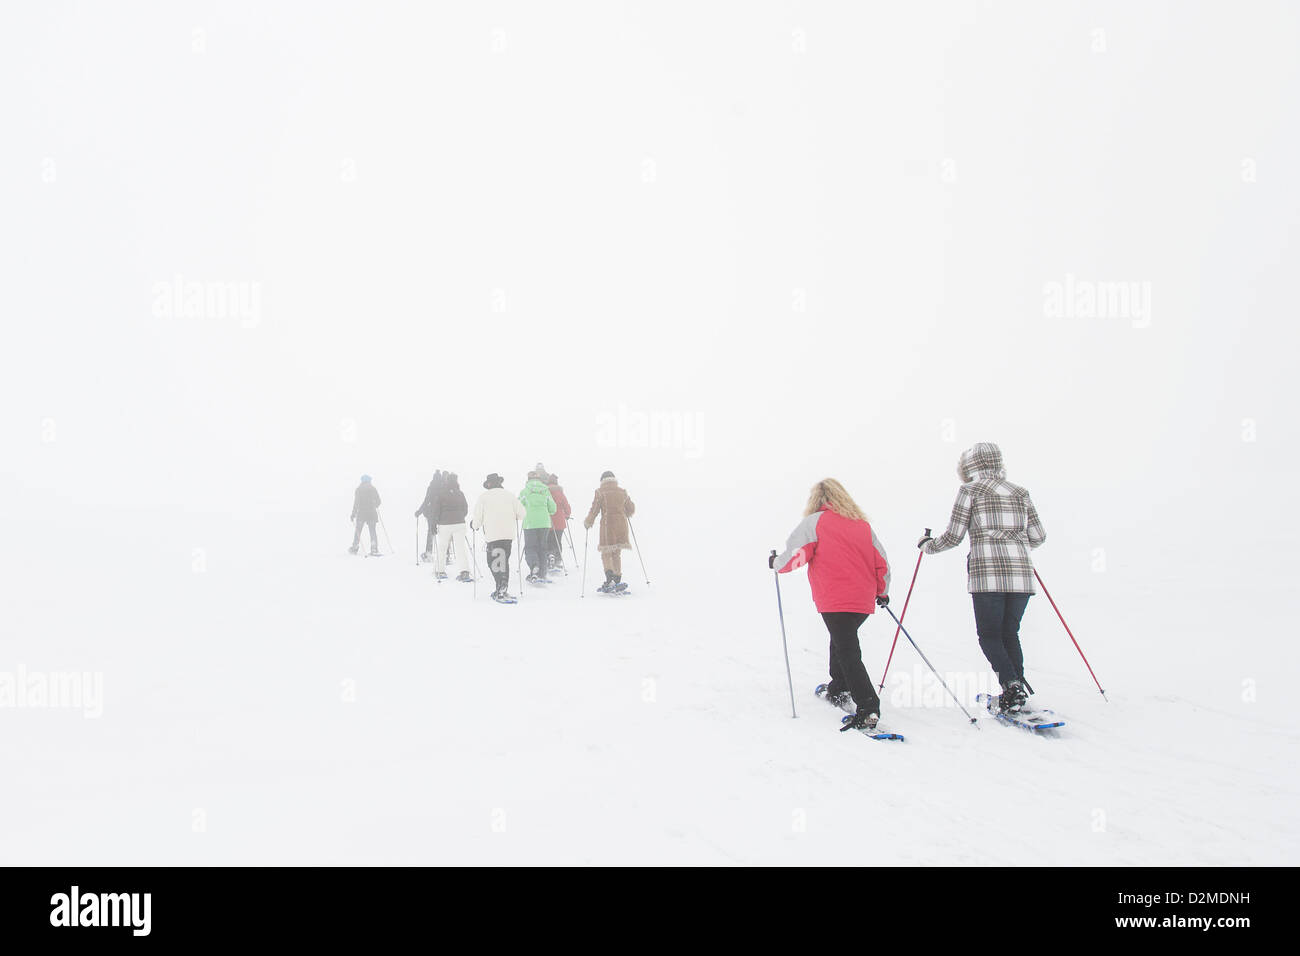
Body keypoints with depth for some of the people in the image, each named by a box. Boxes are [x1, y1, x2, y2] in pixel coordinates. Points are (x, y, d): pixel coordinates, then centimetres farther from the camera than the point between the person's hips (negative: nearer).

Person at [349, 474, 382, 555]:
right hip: (371, 513, 1)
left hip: (361, 513, -1)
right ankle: (374, 549, -5)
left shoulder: (358, 489, -1)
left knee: (358, 531, 9)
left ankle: (354, 548, 12)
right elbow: (378, 501, 8)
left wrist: (353, 514, -2)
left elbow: (356, 503, -6)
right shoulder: (373, 489, 5)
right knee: (372, 531, 3)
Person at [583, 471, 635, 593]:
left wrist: (587, 522, 9)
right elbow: (631, 509, 15)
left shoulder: (600, 492, -3)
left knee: (606, 553, 3)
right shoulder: (622, 492, 9)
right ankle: (617, 581, 14)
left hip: (607, 525, -4)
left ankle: (609, 579, -15)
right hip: (621, 525, 4)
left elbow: (594, 510, -6)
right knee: (617, 554, 15)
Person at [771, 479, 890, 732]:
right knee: (842, 642, 26)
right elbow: (882, 563, 16)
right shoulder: (863, 524, 14)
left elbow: (796, 555, -8)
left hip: (835, 602, -6)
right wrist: (882, 592, 30)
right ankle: (839, 690, 35)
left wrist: (776, 563, 13)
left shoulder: (815, 522, -2)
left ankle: (868, 708, -13)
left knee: (848, 653, -6)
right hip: (864, 601, 7)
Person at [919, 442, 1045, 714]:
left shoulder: (970, 490, 3)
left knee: (989, 635, 5)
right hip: (1021, 574, 5)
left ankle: (1011, 685, -12)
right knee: (1010, 633, 16)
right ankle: (1018, 688, 12)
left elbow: (953, 536, 1)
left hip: (988, 573, -4)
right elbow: (1038, 537, 16)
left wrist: (927, 546, 20)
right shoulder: (1021, 493, 17)